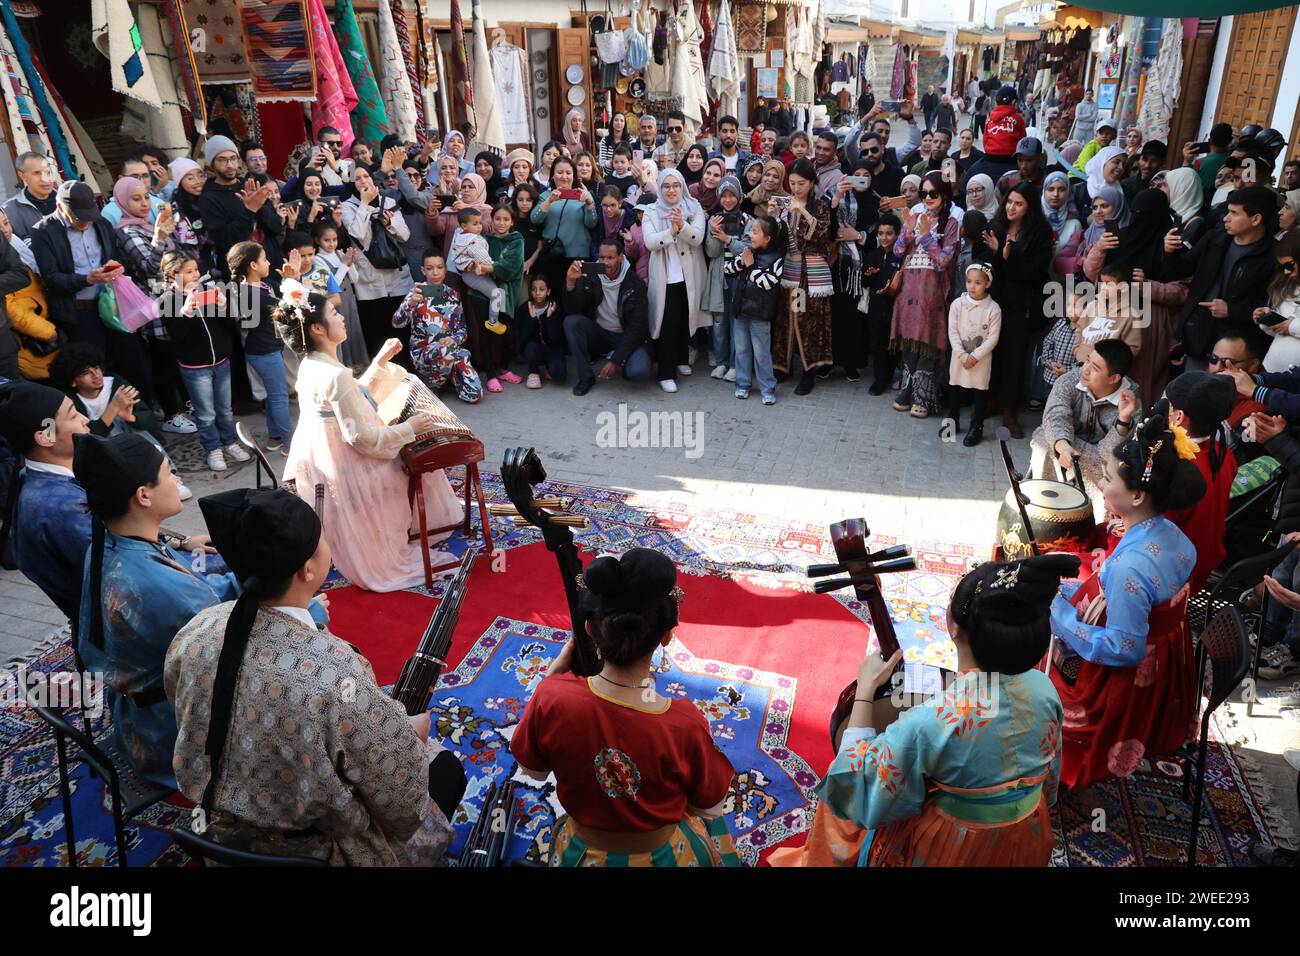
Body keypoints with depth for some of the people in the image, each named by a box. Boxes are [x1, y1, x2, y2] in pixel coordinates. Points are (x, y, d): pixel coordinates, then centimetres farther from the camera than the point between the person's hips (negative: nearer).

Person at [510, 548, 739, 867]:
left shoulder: (551, 699, -29)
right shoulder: (685, 725, -33)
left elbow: (532, 771, -6)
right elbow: (709, 810, -13)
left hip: (583, 854, 2)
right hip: (663, 856, -1)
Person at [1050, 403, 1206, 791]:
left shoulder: (1130, 565, -34)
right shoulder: (1171, 535, -7)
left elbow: (1124, 649, -26)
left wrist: (1057, 612, -20)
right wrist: (1067, 591, 1)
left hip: (1124, 681, -8)